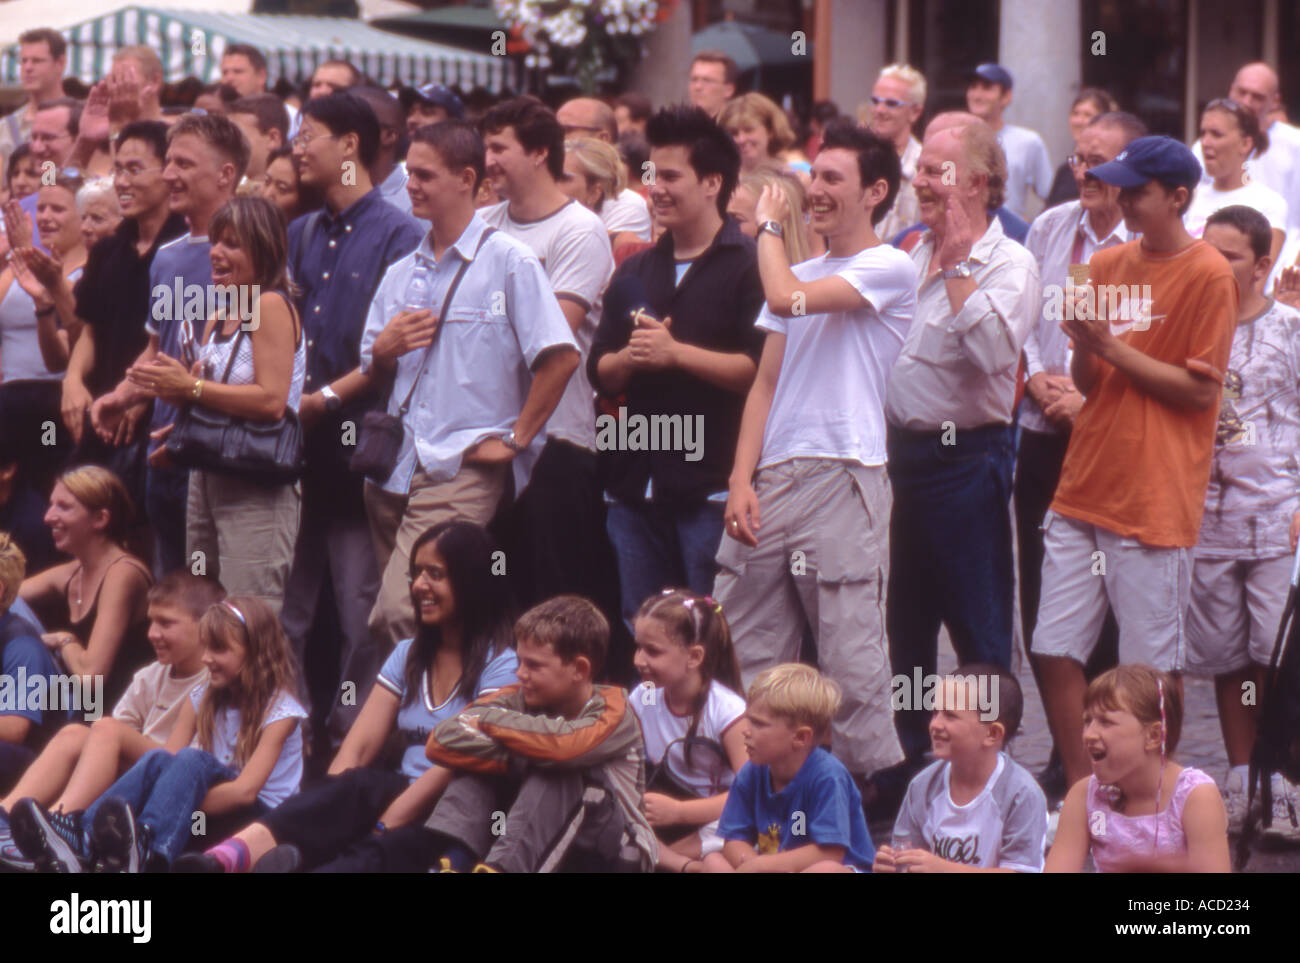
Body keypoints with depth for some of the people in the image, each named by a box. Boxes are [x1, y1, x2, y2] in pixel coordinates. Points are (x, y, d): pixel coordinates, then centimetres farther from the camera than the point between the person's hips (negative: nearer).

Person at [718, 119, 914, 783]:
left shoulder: (888, 269, -3)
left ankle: (872, 780, -3)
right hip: (770, 479, 7)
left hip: (842, 476, -7)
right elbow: (766, 385, 16)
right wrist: (741, 480, 4)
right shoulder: (801, 275, 21)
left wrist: (769, 225, 2)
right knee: (744, 654, 4)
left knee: (850, 657, -8)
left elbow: (787, 298, -17)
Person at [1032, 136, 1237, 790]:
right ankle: (1078, 791, 13)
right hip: (1084, 486, 7)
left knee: (1151, 667, -2)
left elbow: (1200, 390, -11)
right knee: (1055, 649, 4)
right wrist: (1083, 346, -5)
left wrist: (1114, 348, -14)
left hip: (1154, 501, -6)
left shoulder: (1208, 276, -7)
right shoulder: (1106, 266, 13)